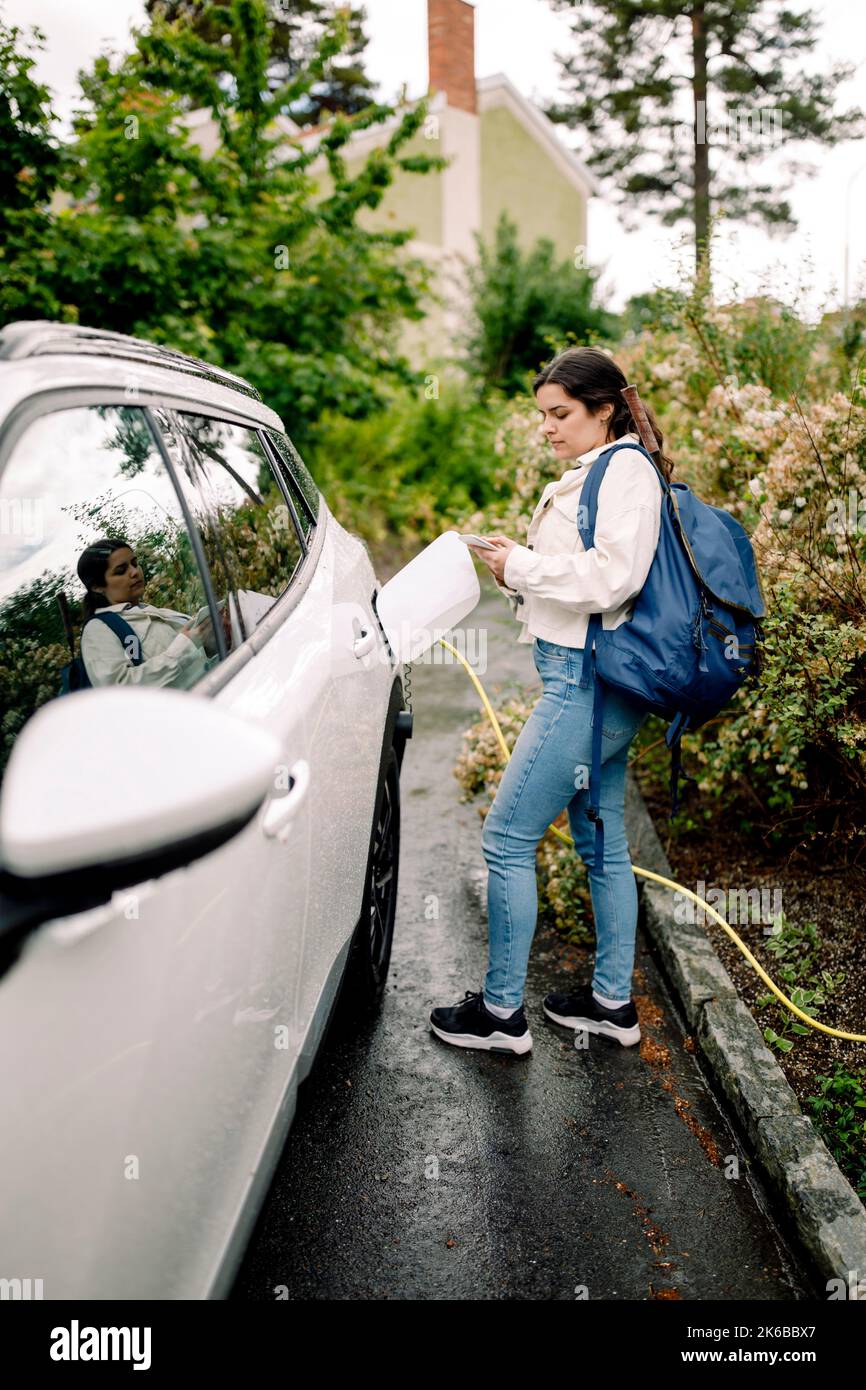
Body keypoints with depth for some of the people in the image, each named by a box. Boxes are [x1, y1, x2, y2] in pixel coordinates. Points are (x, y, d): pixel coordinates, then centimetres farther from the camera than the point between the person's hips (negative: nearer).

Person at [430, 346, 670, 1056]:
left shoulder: (627, 468, -10)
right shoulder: (588, 476, 19)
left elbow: (612, 576, -22)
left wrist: (524, 565, -12)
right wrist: (520, 570, 4)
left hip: (588, 681, -10)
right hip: (593, 683, 10)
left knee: (507, 838, -4)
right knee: (602, 845, 16)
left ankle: (502, 1010, 8)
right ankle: (613, 1000, 28)